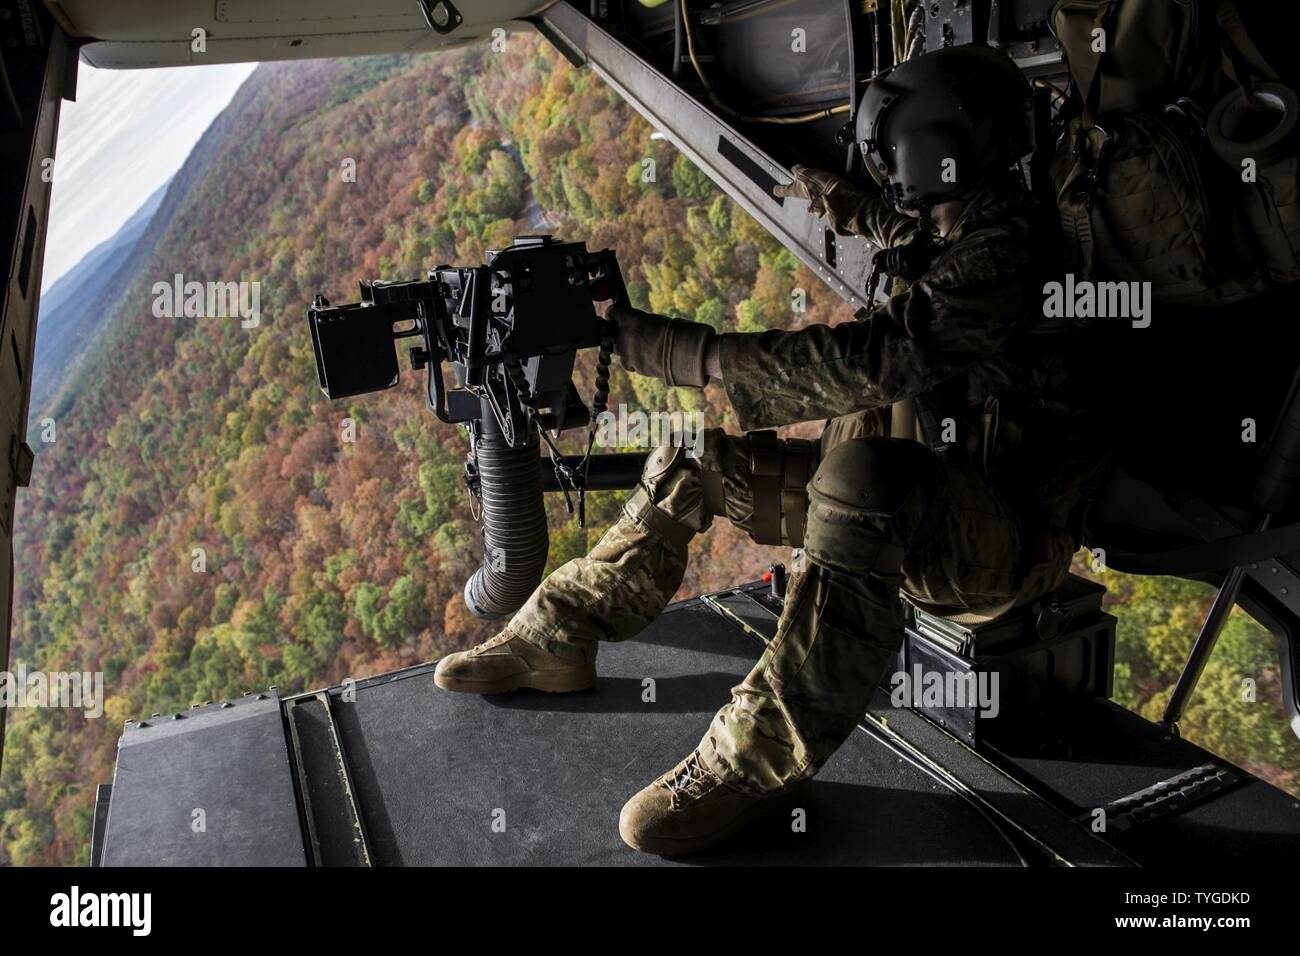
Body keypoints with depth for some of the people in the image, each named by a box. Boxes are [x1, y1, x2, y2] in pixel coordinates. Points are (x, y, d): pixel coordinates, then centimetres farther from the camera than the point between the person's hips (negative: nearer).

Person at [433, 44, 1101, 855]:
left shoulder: (1003, 262, -22)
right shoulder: (958, 238, 8)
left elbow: (859, 365, -35)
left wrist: (653, 342, -35)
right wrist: (844, 205, 37)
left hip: (1006, 537, -9)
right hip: (919, 512, 10)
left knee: (865, 455, -43)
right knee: (695, 465, 6)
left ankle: (759, 764, -38)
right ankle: (556, 640, 14)